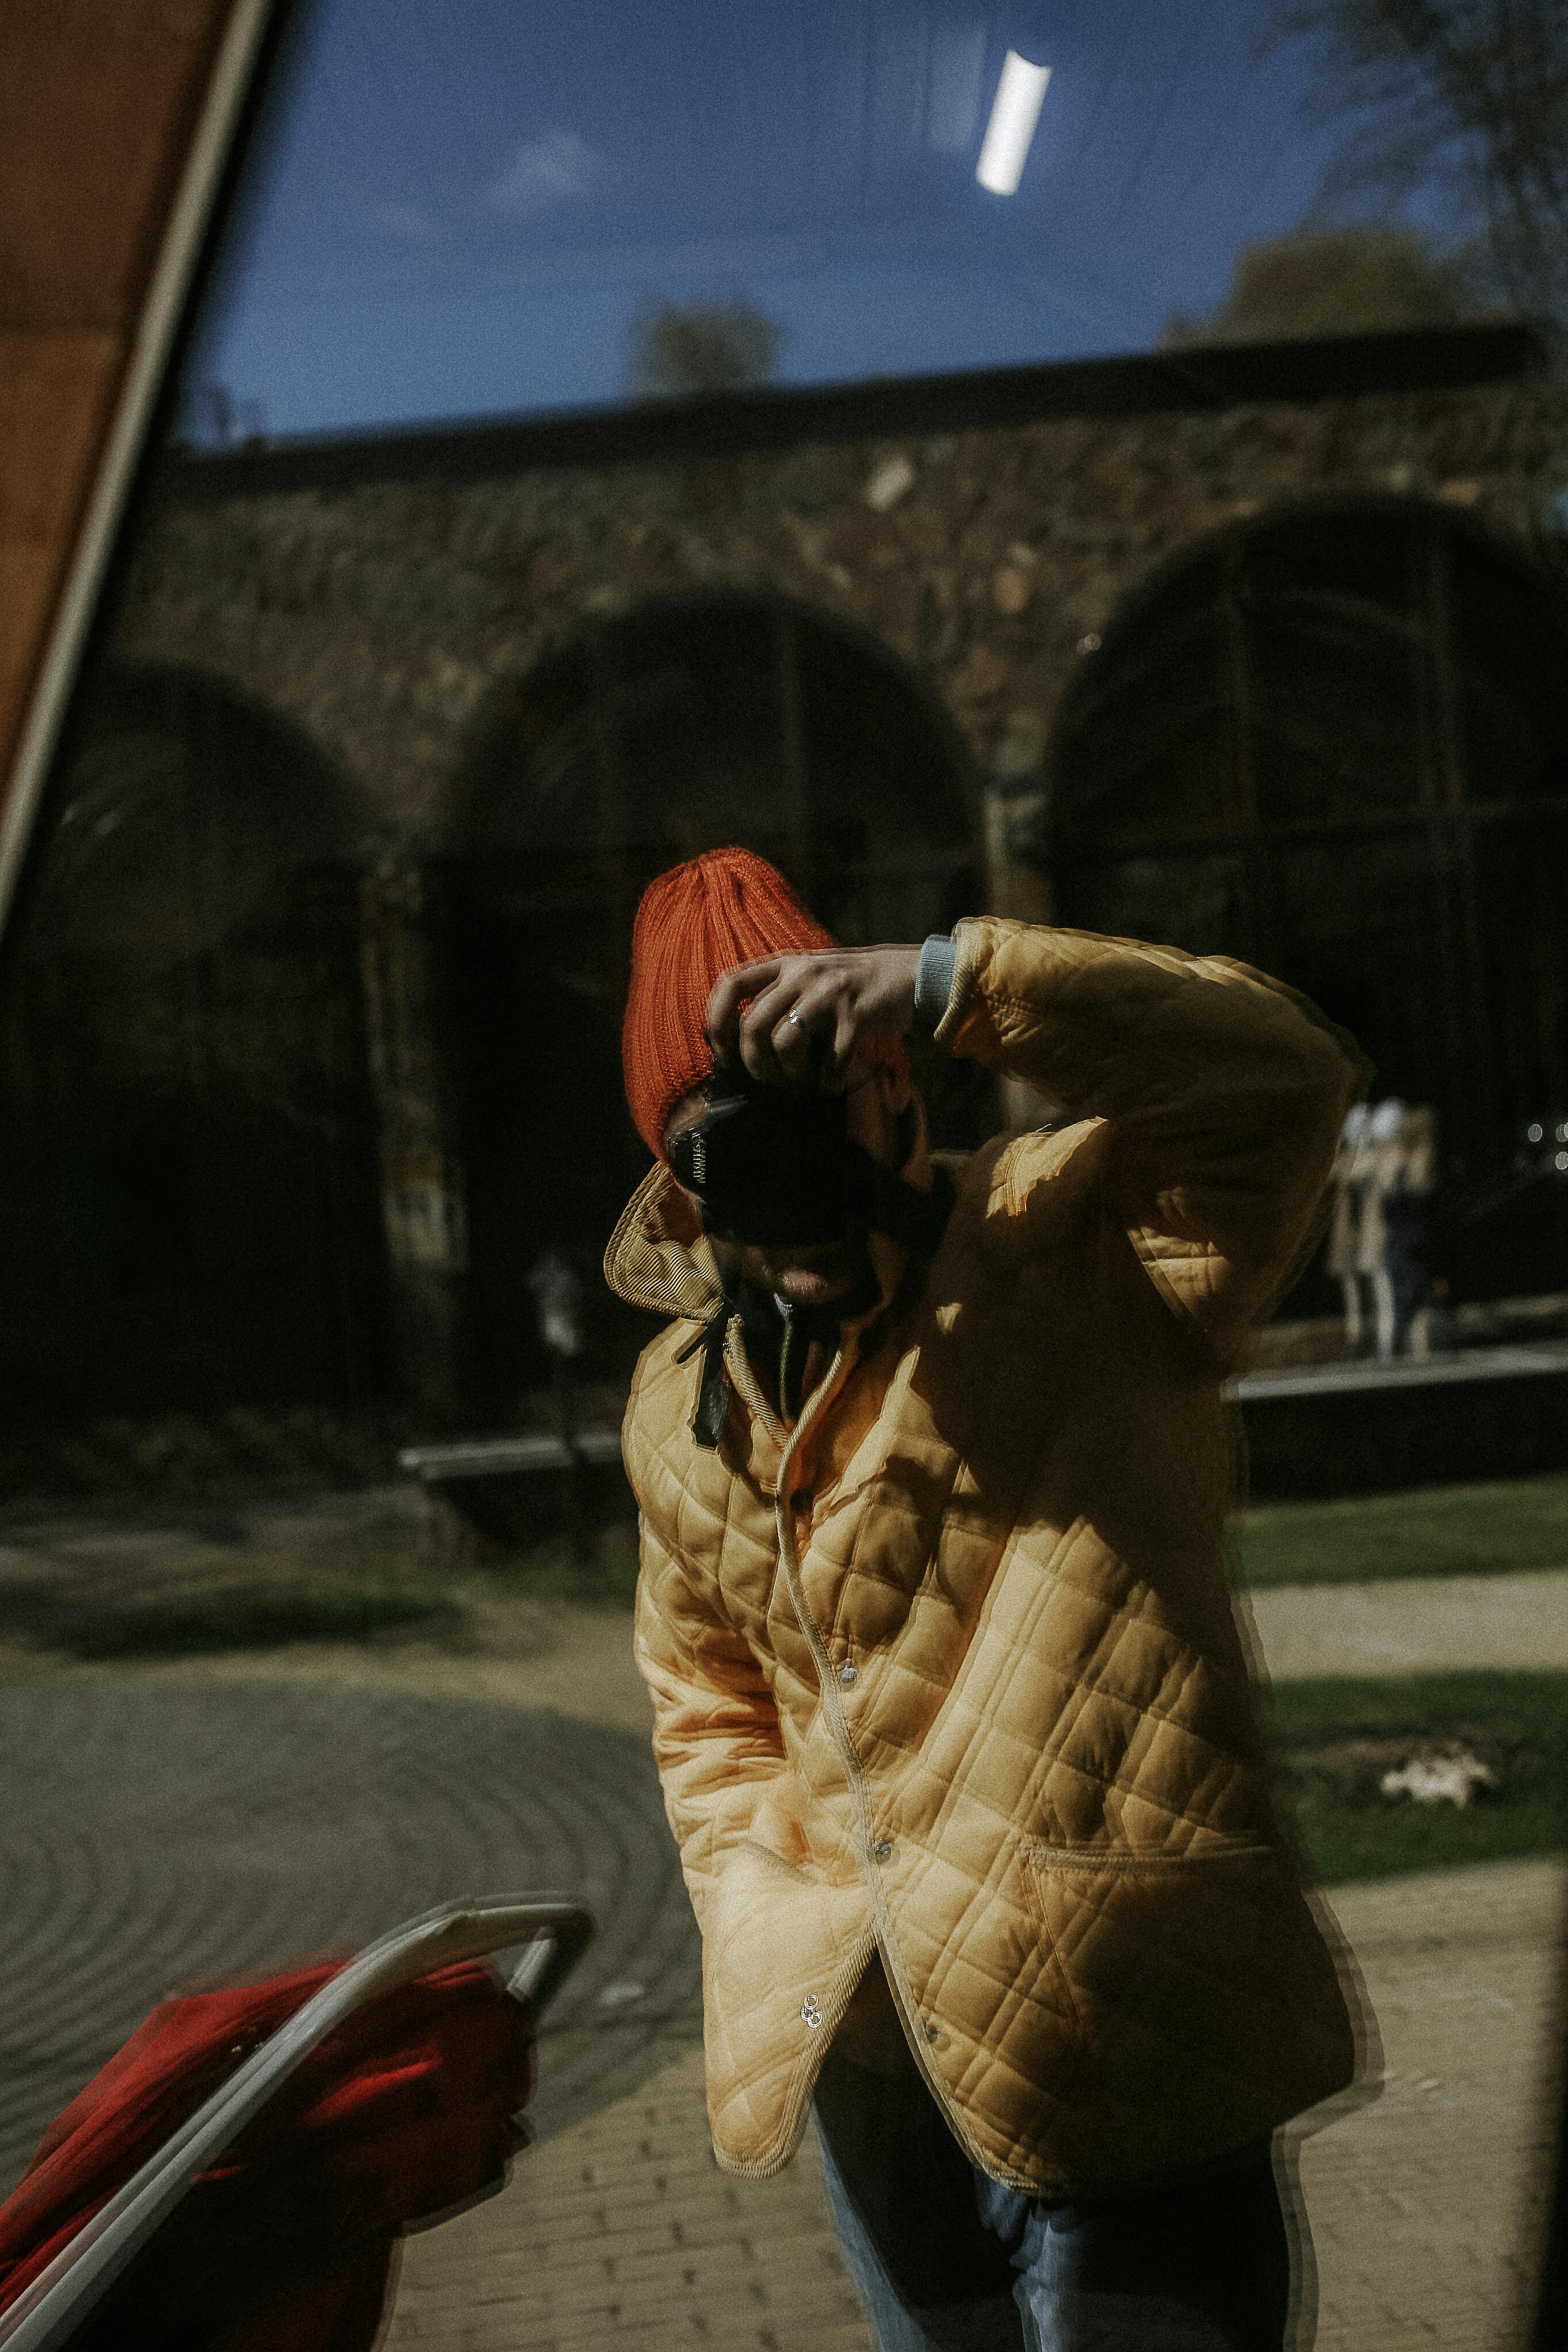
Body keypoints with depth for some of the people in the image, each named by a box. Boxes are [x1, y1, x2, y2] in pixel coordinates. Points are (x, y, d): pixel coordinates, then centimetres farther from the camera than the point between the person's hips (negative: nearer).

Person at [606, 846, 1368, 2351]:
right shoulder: (679, 1409, 9)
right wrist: (765, 1911, 5)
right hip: (860, 2050, 6)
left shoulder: (1079, 1252, -9)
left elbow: (1282, 1080, -27)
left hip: (1109, 2045, -6)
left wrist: (949, 983, -34)